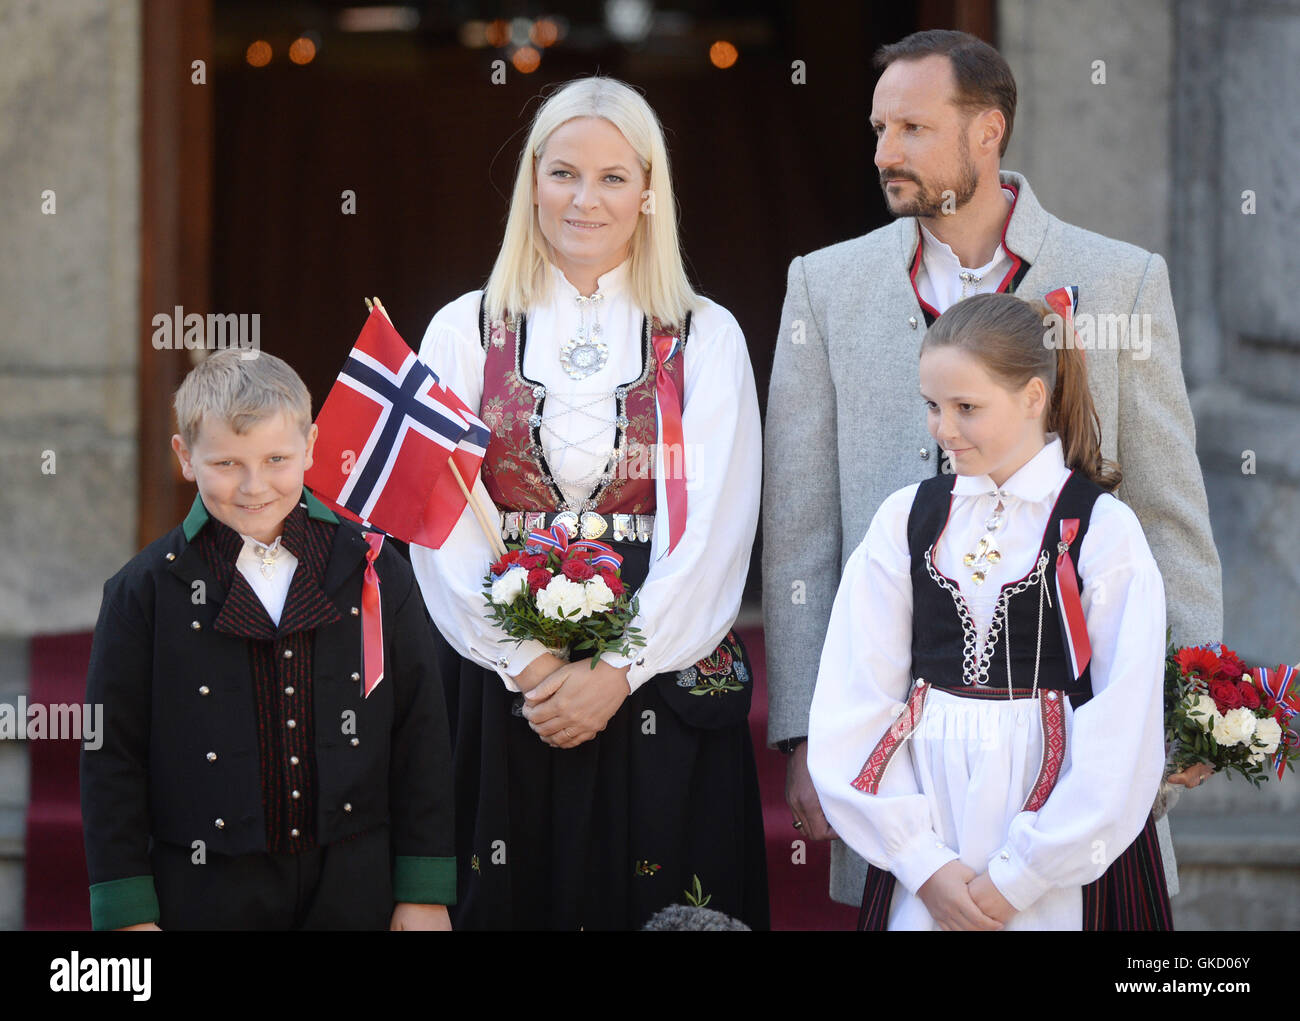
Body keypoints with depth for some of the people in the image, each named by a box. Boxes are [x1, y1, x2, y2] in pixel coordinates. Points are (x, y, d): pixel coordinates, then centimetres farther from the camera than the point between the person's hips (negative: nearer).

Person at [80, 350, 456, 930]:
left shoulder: (374, 573, 0)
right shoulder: (146, 591, -5)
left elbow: (421, 737, 4)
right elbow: (112, 758, -2)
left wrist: (424, 894, 2)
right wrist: (128, 915, -5)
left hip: (353, 890, 1)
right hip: (209, 895, -1)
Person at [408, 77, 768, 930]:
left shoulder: (705, 339, 6)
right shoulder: (465, 333, 9)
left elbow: (713, 531, -3)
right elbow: (443, 526, 1)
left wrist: (617, 672, -14)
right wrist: (526, 662, -12)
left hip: (658, 691, -1)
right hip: (503, 692, 1)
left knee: (655, 905, -1)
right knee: (515, 903, 1)